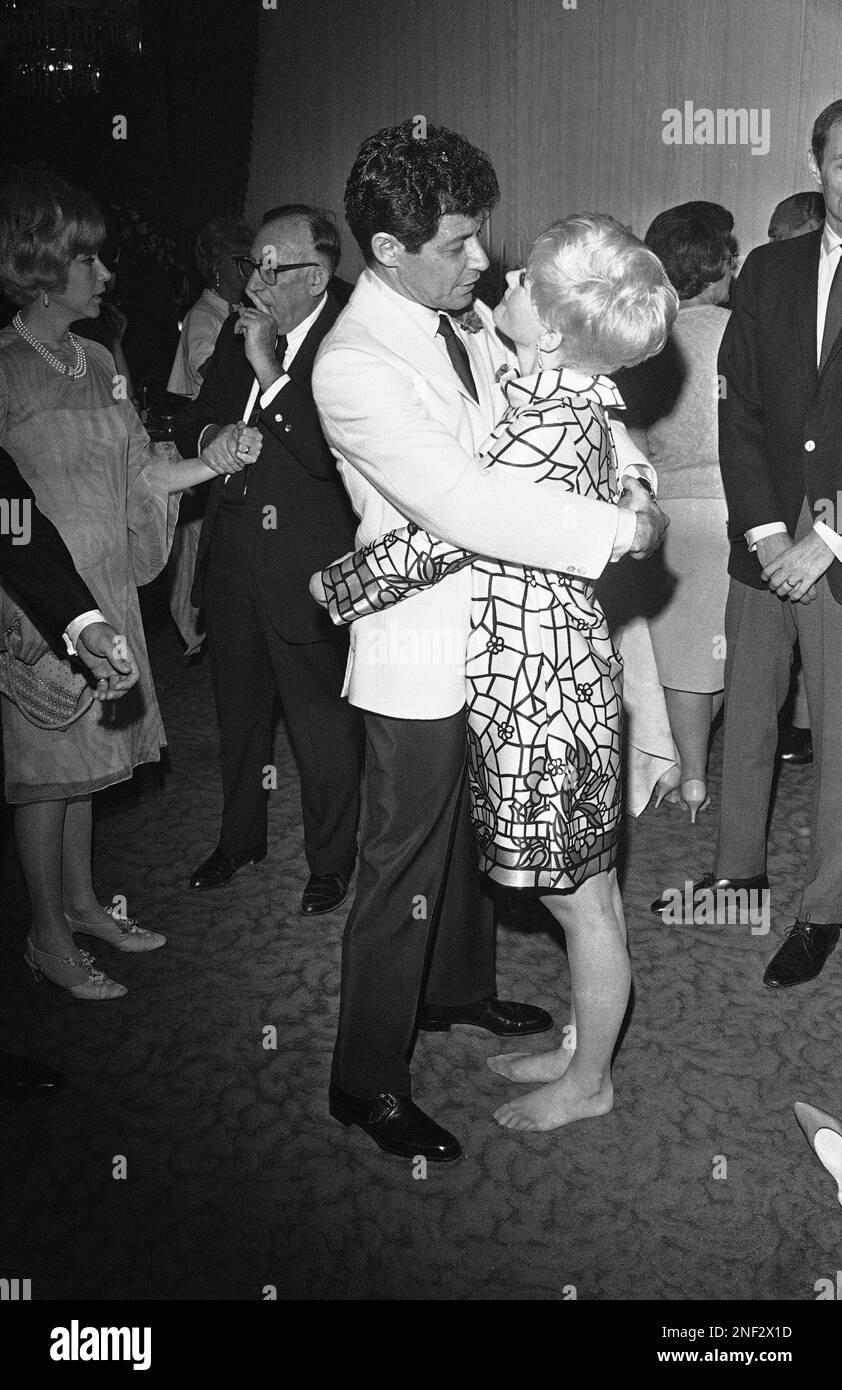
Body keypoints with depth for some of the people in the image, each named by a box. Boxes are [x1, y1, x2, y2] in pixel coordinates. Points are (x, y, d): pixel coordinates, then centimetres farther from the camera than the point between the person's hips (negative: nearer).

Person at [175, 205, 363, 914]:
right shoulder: (239, 332, 6)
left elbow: (334, 456, -25)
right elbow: (193, 417, 18)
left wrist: (270, 370, -22)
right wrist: (210, 437, -5)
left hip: (306, 568, -7)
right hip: (232, 555, 7)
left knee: (323, 722, 6)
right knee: (238, 708, 21)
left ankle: (332, 860, 27)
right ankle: (240, 836, 41)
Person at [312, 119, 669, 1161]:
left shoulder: (466, 315, 3)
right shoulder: (354, 366, -24)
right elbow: (464, 505, -32)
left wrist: (624, 464, -3)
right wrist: (620, 531, -25)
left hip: (493, 633, 8)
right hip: (419, 655, -8)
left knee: (470, 830, 25)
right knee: (403, 865, 4)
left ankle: (457, 986, 49)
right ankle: (367, 1081, 22)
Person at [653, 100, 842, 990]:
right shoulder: (769, 272, 6)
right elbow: (739, 408, 2)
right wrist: (765, 531, -7)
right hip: (762, 540, 3)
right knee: (745, 717, 14)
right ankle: (737, 869, 32)